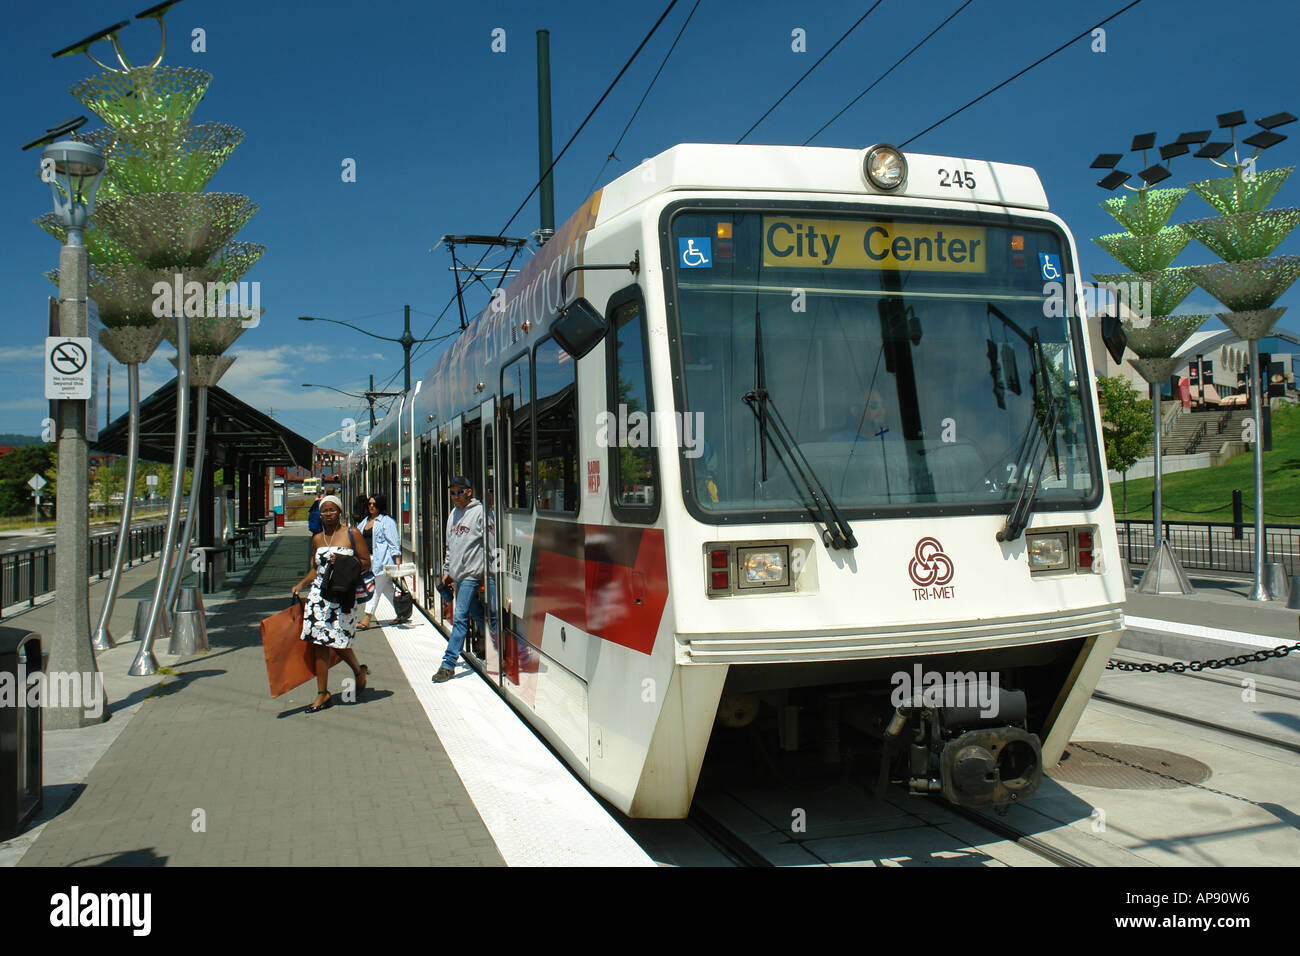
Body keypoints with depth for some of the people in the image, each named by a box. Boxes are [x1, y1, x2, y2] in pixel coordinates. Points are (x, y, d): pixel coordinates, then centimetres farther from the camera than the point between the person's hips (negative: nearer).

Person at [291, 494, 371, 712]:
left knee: (338, 640, -4)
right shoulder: (317, 539, 14)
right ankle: (322, 693, 5)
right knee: (320, 642, -1)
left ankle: (359, 671, 28)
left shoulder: (351, 534, -1)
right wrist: (301, 584, 8)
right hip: (319, 593, 5)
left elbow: (366, 561, -1)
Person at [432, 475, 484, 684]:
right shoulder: (453, 514, 16)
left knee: (460, 618, -9)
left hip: (471, 574, -8)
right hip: (456, 575, 8)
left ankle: (449, 663, -8)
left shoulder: (479, 512, -9)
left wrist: (487, 572, -15)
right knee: (477, 615, 14)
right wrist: (447, 570, 19)